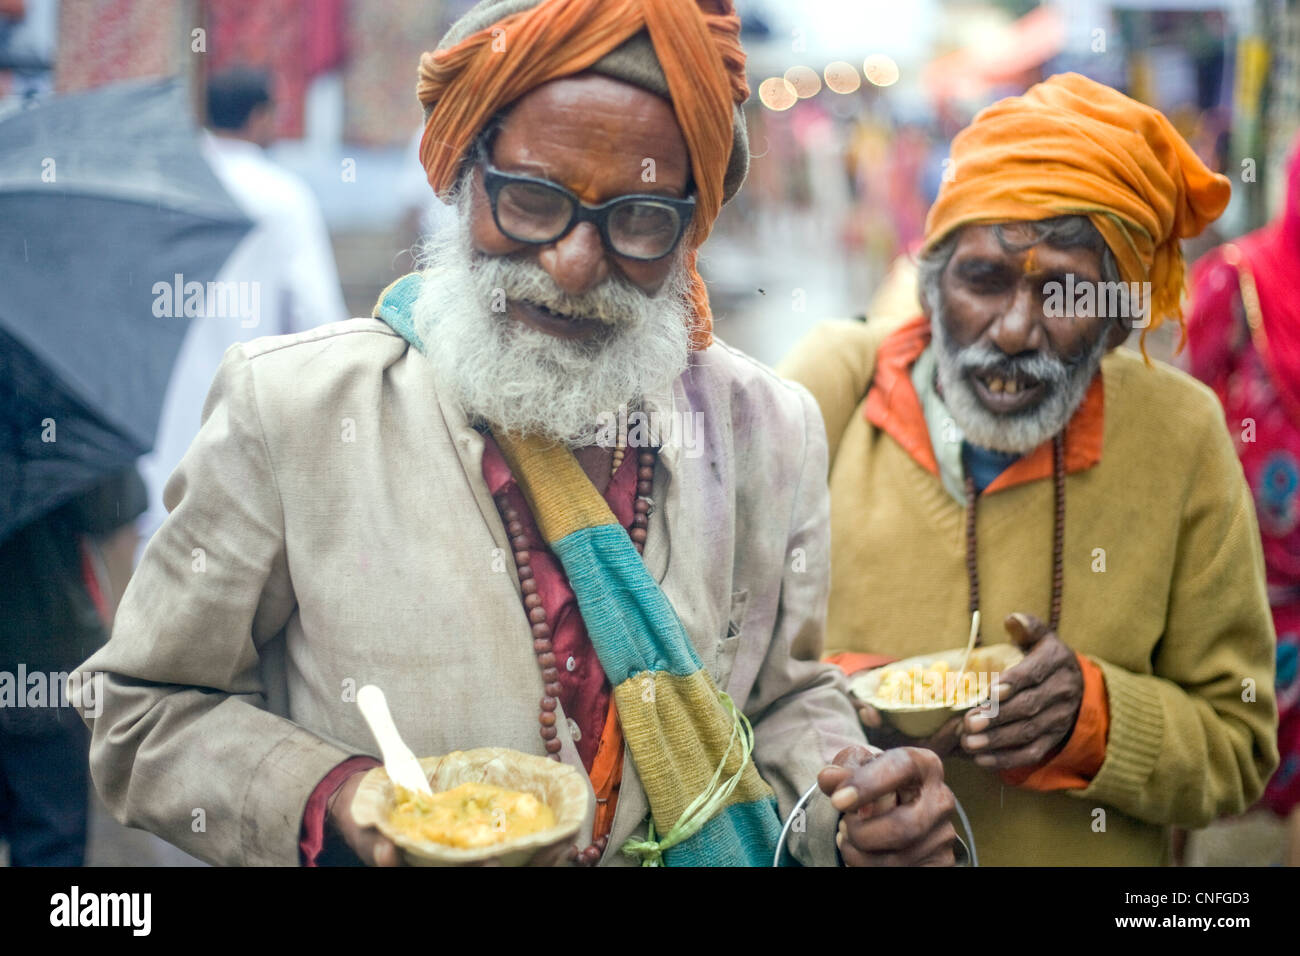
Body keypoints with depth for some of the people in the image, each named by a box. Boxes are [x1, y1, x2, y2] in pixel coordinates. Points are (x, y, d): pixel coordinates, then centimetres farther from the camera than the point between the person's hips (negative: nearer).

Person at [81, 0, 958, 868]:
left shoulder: (770, 430, -6)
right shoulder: (288, 407, -15)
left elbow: (785, 698, 4)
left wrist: (855, 804, -15)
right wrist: (332, 800, -26)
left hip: (703, 847, 2)